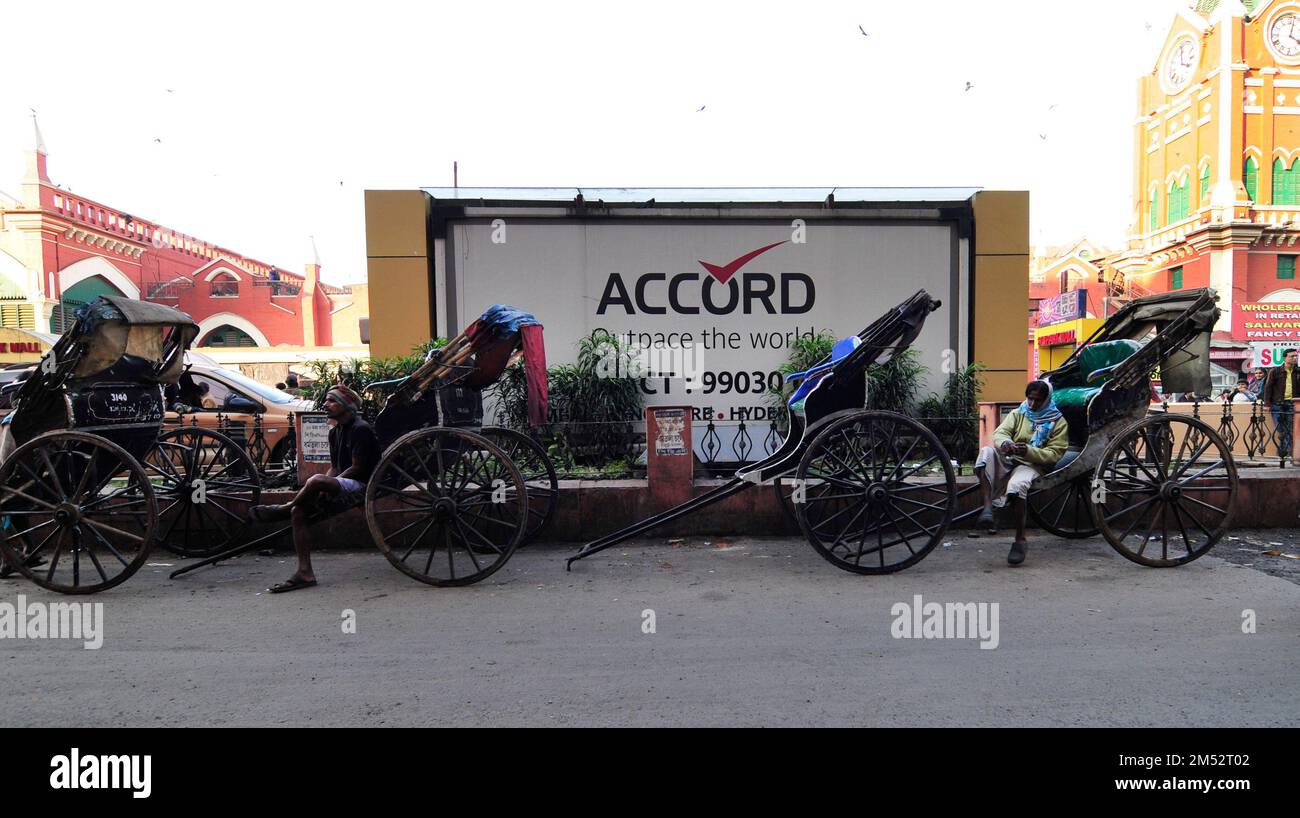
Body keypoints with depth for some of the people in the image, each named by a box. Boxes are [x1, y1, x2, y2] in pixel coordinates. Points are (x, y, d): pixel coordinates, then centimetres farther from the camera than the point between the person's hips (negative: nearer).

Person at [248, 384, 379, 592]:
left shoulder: (360, 429, -12)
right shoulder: (335, 431, 16)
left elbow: (357, 468, -16)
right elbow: (334, 467, 18)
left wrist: (323, 485, -13)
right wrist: (321, 488, -1)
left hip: (360, 486, -9)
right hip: (340, 487, 9)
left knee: (316, 480, -32)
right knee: (299, 510, -7)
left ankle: (284, 509, -2)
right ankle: (305, 573, -7)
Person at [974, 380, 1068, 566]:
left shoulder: (1058, 422, 9)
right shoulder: (1017, 414, 18)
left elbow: (1054, 454, -1)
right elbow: (999, 432, 1)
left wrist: (1028, 451, -21)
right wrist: (1004, 443, -25)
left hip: (1032, 465, -4)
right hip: (1007, 461, 4)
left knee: (1017, 485, -38)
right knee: (987, 452, -30)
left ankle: (1020, 540, -26)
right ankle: (987, 509, -40)